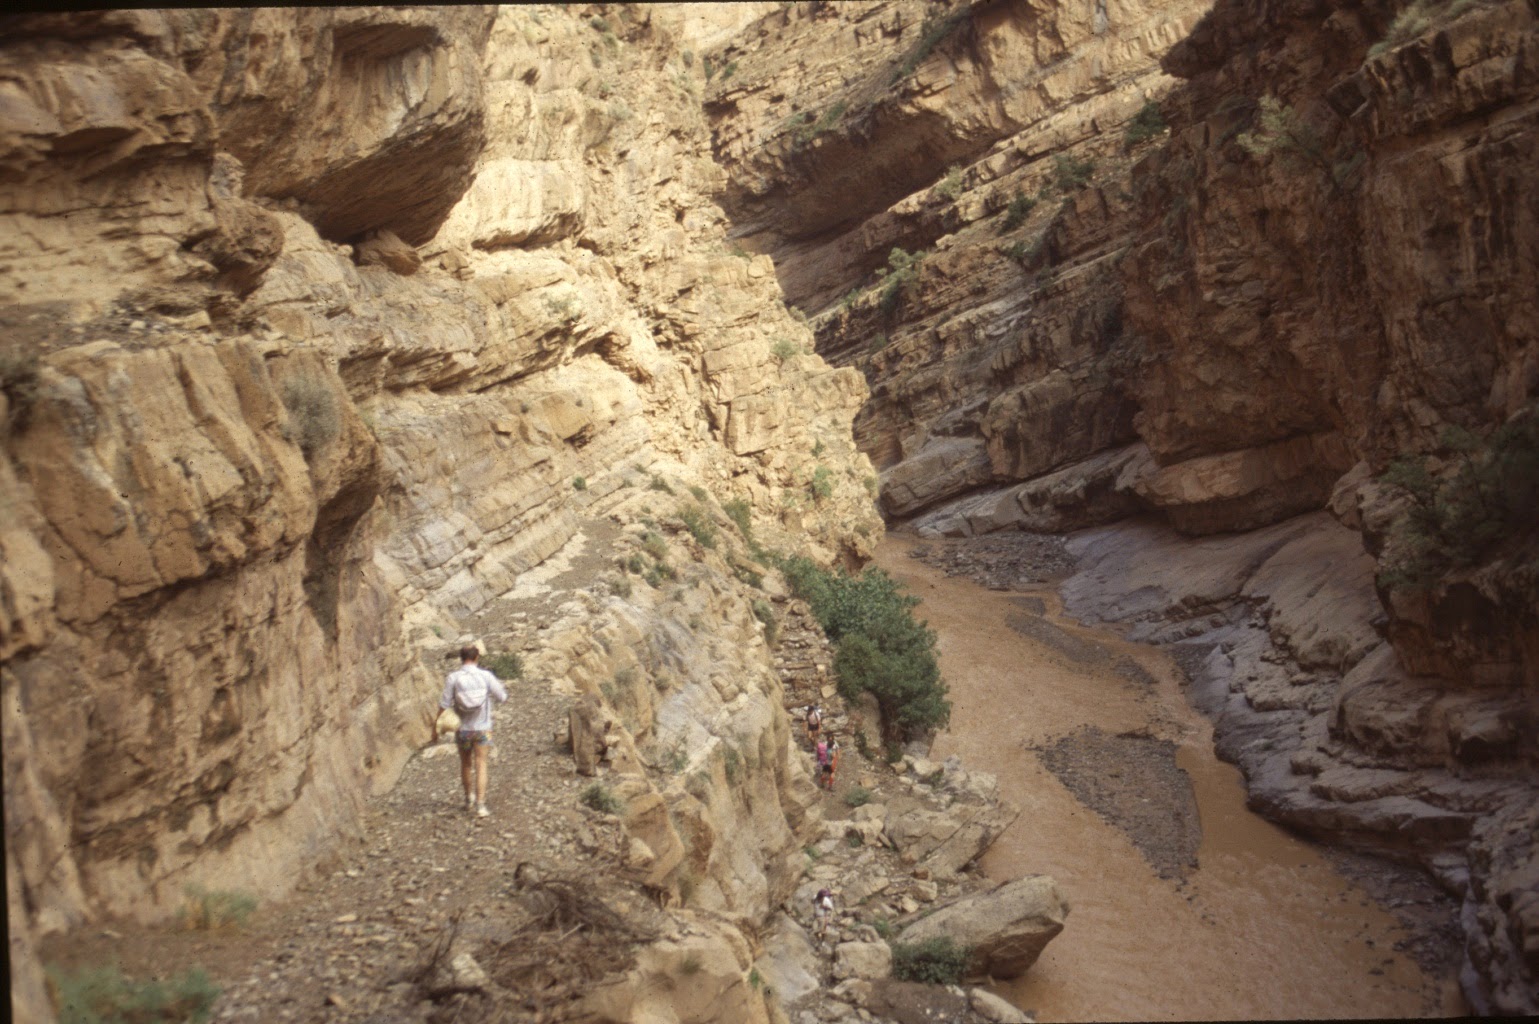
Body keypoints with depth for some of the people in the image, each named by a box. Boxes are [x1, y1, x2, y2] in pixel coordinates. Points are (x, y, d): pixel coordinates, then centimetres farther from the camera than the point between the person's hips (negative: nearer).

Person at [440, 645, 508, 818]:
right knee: (480, 766, 1)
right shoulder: (486, 676, -9)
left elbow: (444, 703, -10)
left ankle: (469, 798, 35)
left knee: (466, 764, 20)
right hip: (482, 728, -1)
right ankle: (480, 805, -8)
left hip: (463, 729, 1)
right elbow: (501, 697, -1)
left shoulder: (453, 678, -10)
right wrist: (498, 685, 19)